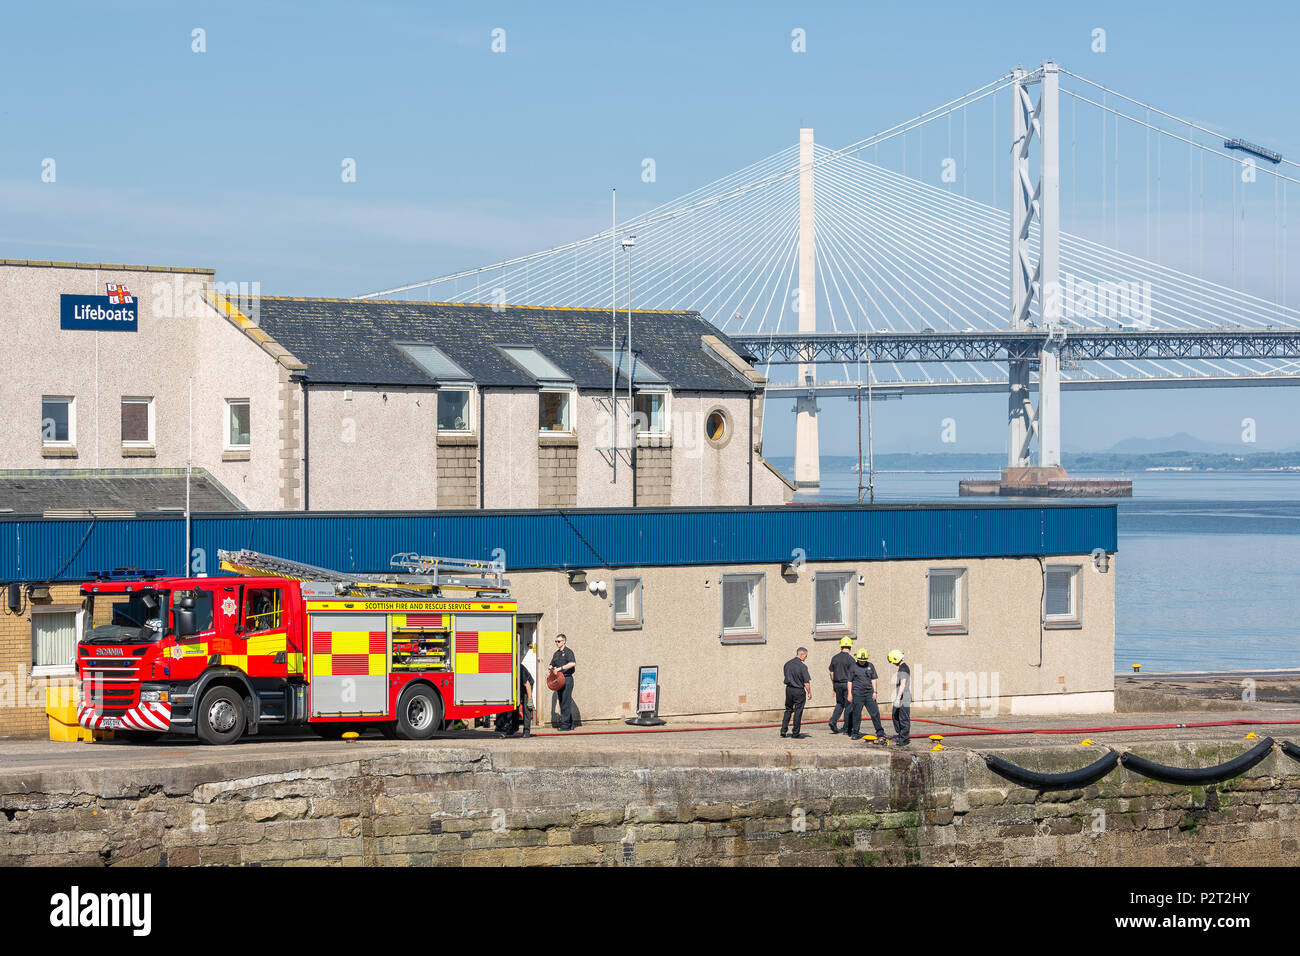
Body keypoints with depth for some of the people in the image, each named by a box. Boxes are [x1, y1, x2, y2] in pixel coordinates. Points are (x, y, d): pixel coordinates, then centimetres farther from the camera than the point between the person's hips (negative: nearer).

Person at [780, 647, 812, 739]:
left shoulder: (787, 664, 3)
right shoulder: (802, 666, -17)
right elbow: (806, 682, -15)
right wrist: (809, 693, -5)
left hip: (788, 689, 5)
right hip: (799, 690, -5)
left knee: (788, 710, 17)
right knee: (798, 712, 4)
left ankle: (783, 730, 10)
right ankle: (795, 733, 8)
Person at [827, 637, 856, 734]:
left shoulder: (834, 658, 6)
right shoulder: (850, 659, -10)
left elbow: (831, 673, 10)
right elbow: (852, 674, -12)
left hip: (837, 684, 5)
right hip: (847, 684, -5)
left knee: (839, 704, 18)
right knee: (848, 706, 3)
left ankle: (833, 721, -3)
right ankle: (846, 728, 5)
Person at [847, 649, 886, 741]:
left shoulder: (870, 666, 9)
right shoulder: (853, 667, 2)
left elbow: (874, 680, 12)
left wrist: (875, 692, 3)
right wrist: (850, 694, -1)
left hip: (869, 693, 2)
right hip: (857, 694, -2)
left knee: (875, 713, -1)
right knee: (856, 714, 1)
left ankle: (880, 733, 3)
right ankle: (855, 733, 12)